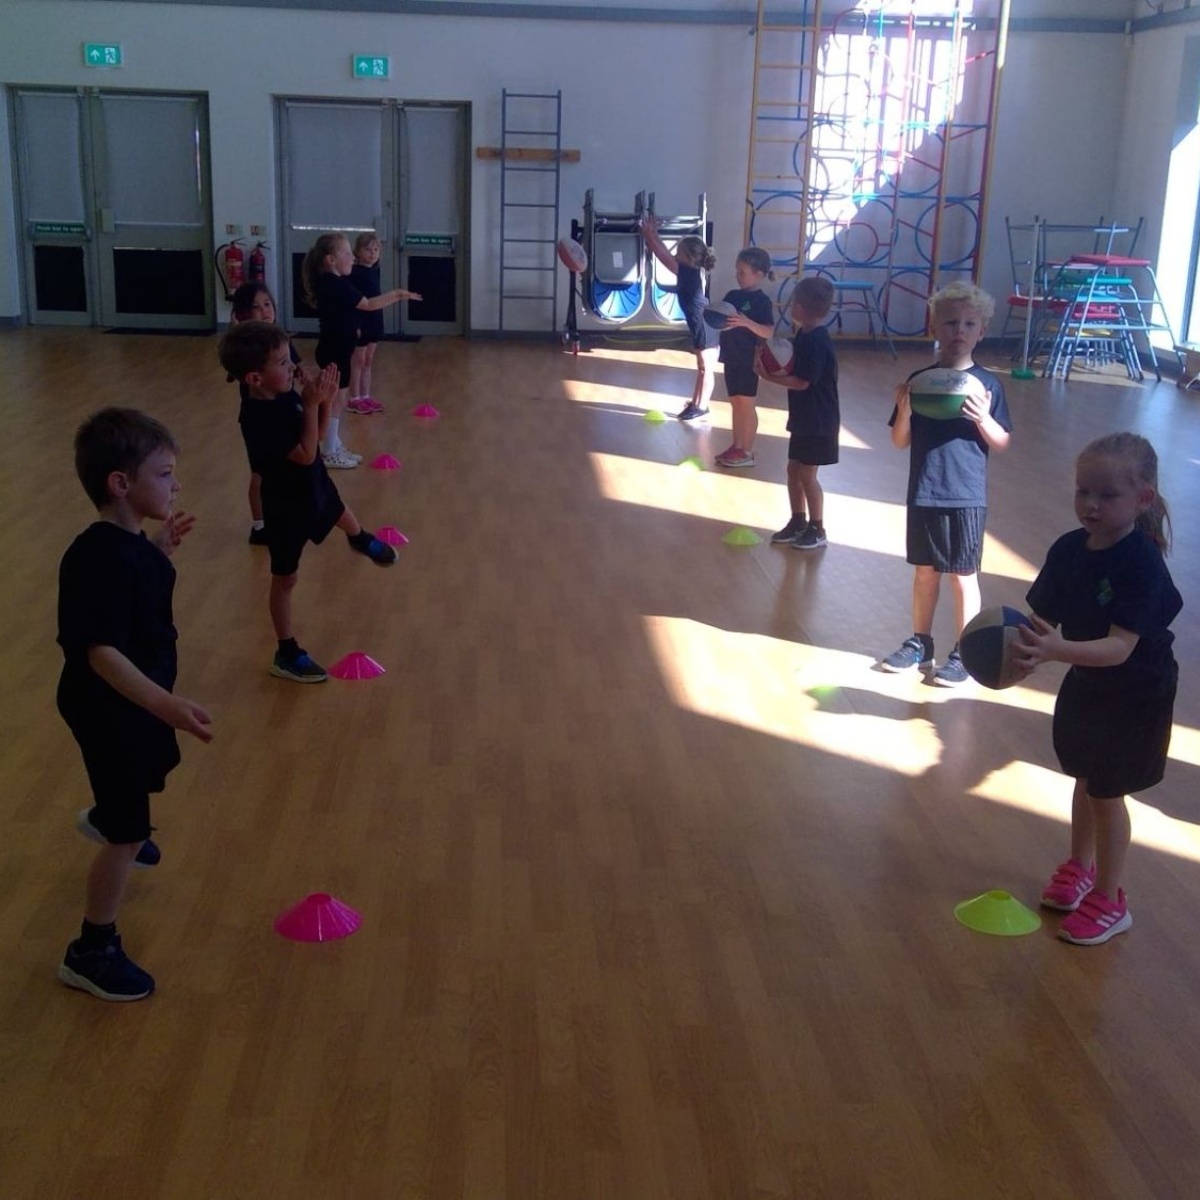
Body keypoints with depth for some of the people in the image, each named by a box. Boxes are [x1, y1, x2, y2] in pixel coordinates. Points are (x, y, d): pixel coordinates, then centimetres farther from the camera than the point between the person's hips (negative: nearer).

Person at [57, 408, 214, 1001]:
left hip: (137, 701, 10)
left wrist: (162, 548, 10)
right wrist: (167, 705, -46)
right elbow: (101, 652, -37)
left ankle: (102, 818, 70)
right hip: (109, 708, -10)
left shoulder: (131, 541, -3)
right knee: (128, 834, 0)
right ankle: (92, 951, 16)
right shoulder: (100, 558, -32)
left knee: (145, 775, 36)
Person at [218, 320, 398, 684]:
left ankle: (361, 540, 75)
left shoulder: (286, 396, -10)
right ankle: (287, 654, 22)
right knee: (284, 579, 8)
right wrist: (311, 404, -32)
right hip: (286, 505, -8)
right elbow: (305, 453, -33)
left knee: (340, 514, 38)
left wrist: (325, 401, -15)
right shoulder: (258, 418, -34)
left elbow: (317, 434, 3)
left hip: (312, 487, 8)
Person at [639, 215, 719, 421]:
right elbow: (667, 255, 17)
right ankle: (695, 403, 25)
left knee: (707, 369, -1)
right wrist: (654, 235, 16)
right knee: (702, 368, 16)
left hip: (707, 327, -10)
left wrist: (648, 234, -11)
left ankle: (702, 407, 4)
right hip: (702, 326, 10)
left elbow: (663, 257, -17)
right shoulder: (690, 272, 7)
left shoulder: (689, 273, -17)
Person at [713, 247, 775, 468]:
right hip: (731, 358, 7)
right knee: (735, 403, 13)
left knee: (746, 404, -2)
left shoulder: (762, 301, -12)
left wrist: (746, 322, -33)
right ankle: (736, 446, 22)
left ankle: (747, 452, 4)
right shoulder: (732, 295, 9)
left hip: (749, 360, -7)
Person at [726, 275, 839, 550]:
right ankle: (798, 522, 26)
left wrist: (769, 376, -22)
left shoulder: (817, 341, -23)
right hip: (803, 418, 9)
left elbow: (803, 382, -25)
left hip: (818, 421, -9)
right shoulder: (804, 334, 6)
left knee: (807, 474, -2)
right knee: (793, 470, 14)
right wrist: (749, 324, 22)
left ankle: (817, 530, 9)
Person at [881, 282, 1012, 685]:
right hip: (923, 494, 2)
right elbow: (901, 441, 2)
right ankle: (920, 643, 28)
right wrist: (904, 409, -16)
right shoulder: (919, 379, 1)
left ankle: (964, 653, 16)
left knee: (963, 575, 6)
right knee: (925, 571, 15)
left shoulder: (987, 384, -4)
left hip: (967, 496, -2)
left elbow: (1002, 443, -2)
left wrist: (982, 417, -20)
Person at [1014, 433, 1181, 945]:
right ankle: (1080, 868, 44)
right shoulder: (1068, 550, -10)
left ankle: (1109, 901, 22)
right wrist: (1028, 653, -28)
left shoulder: (1142, 565, -29)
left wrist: (1057, 650, -50)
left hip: (1134, 696, -6)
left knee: (1106, 793, 4)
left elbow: (1120, 647, -35)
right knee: (1086, 781, 22)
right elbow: (1043, 618, -7)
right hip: (1085, 684, 6)